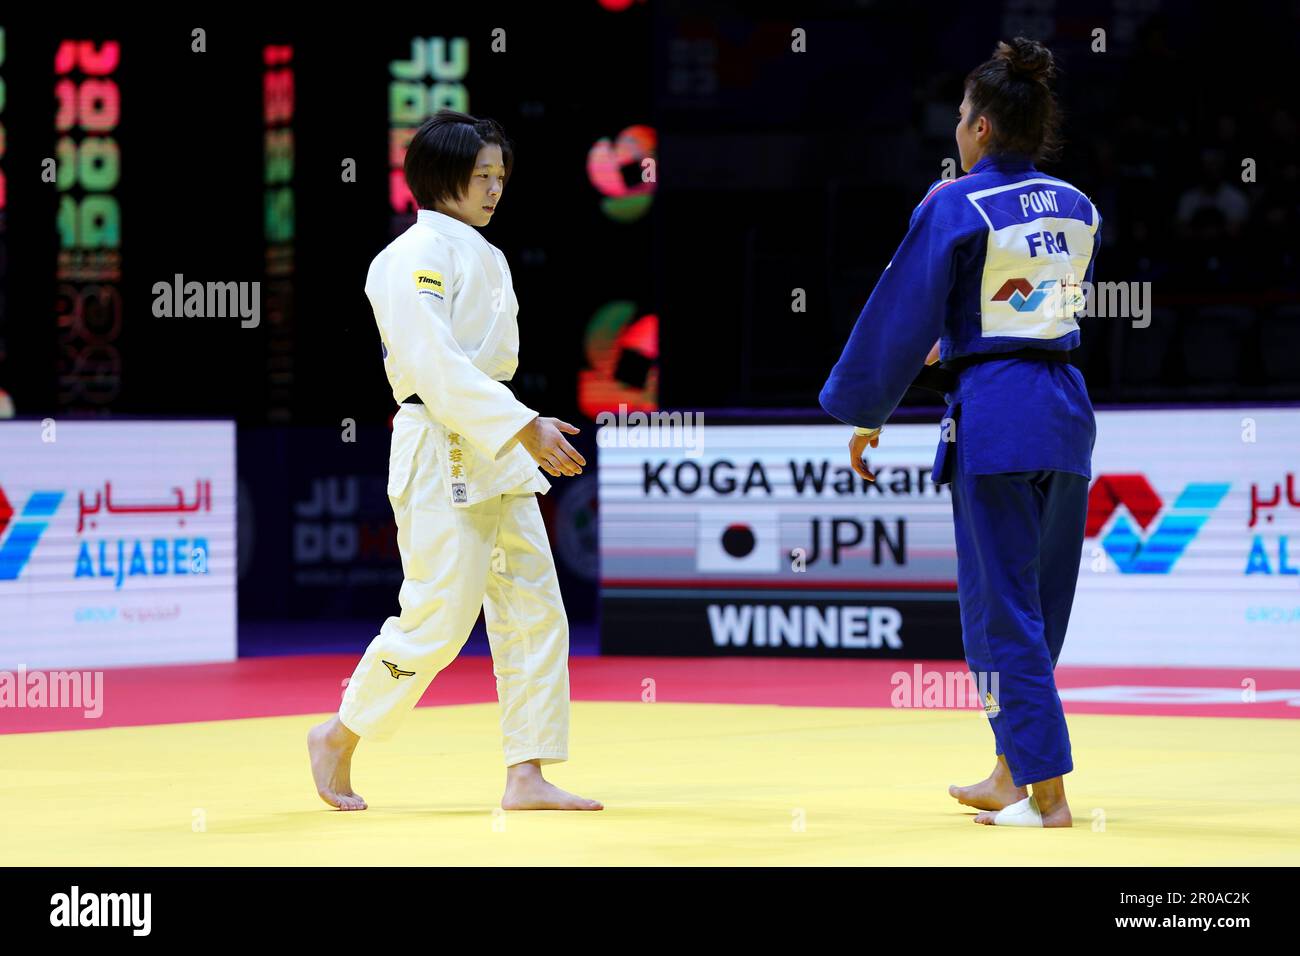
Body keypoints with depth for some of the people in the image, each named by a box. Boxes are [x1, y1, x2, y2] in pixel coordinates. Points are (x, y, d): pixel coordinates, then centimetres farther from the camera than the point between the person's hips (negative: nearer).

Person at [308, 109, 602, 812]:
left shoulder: (485, 256, 16)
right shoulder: (413, 257, -12)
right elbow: (435, 365, -21)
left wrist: (530, 436, 13)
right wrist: (523, 428, -24)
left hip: (499, 457, 9)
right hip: (441, 456, -9)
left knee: (534, 611, 3)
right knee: (438, 619, -9)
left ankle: (527, 777, 4)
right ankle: (337, 740, 10)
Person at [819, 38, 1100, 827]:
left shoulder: (956, 208, -10)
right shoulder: (1078, 210, 9)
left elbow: (903, 315, -8)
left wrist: (866, 413, 2)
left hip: (993, 415, -7)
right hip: (1067, 412, 7)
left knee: (1003, 608, -2)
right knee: (1038, 603, 15)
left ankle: (1046, 792, -6)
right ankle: (1009, 777, 25)